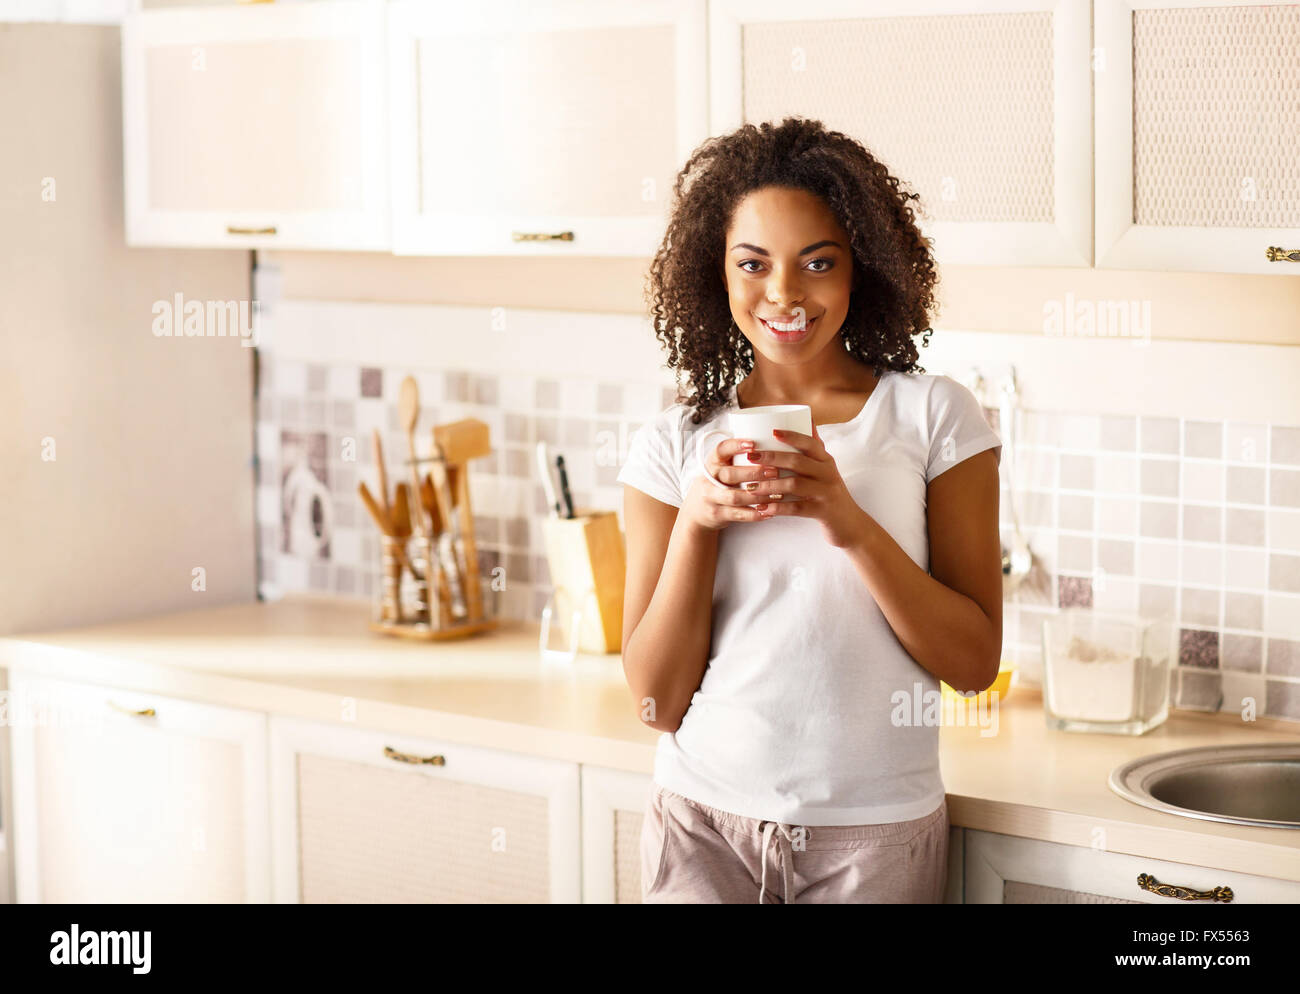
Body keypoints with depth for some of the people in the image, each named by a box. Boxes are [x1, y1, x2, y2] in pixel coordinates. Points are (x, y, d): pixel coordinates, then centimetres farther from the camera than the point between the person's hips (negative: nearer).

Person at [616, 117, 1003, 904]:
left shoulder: (934, 418, 1)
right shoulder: (673, 445, 5)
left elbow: (975, 661, -3)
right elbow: (658, 698, 2)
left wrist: (853, 526, -16)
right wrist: (697, 520, -11)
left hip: (874, 836, -1)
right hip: (705, 824, 1)